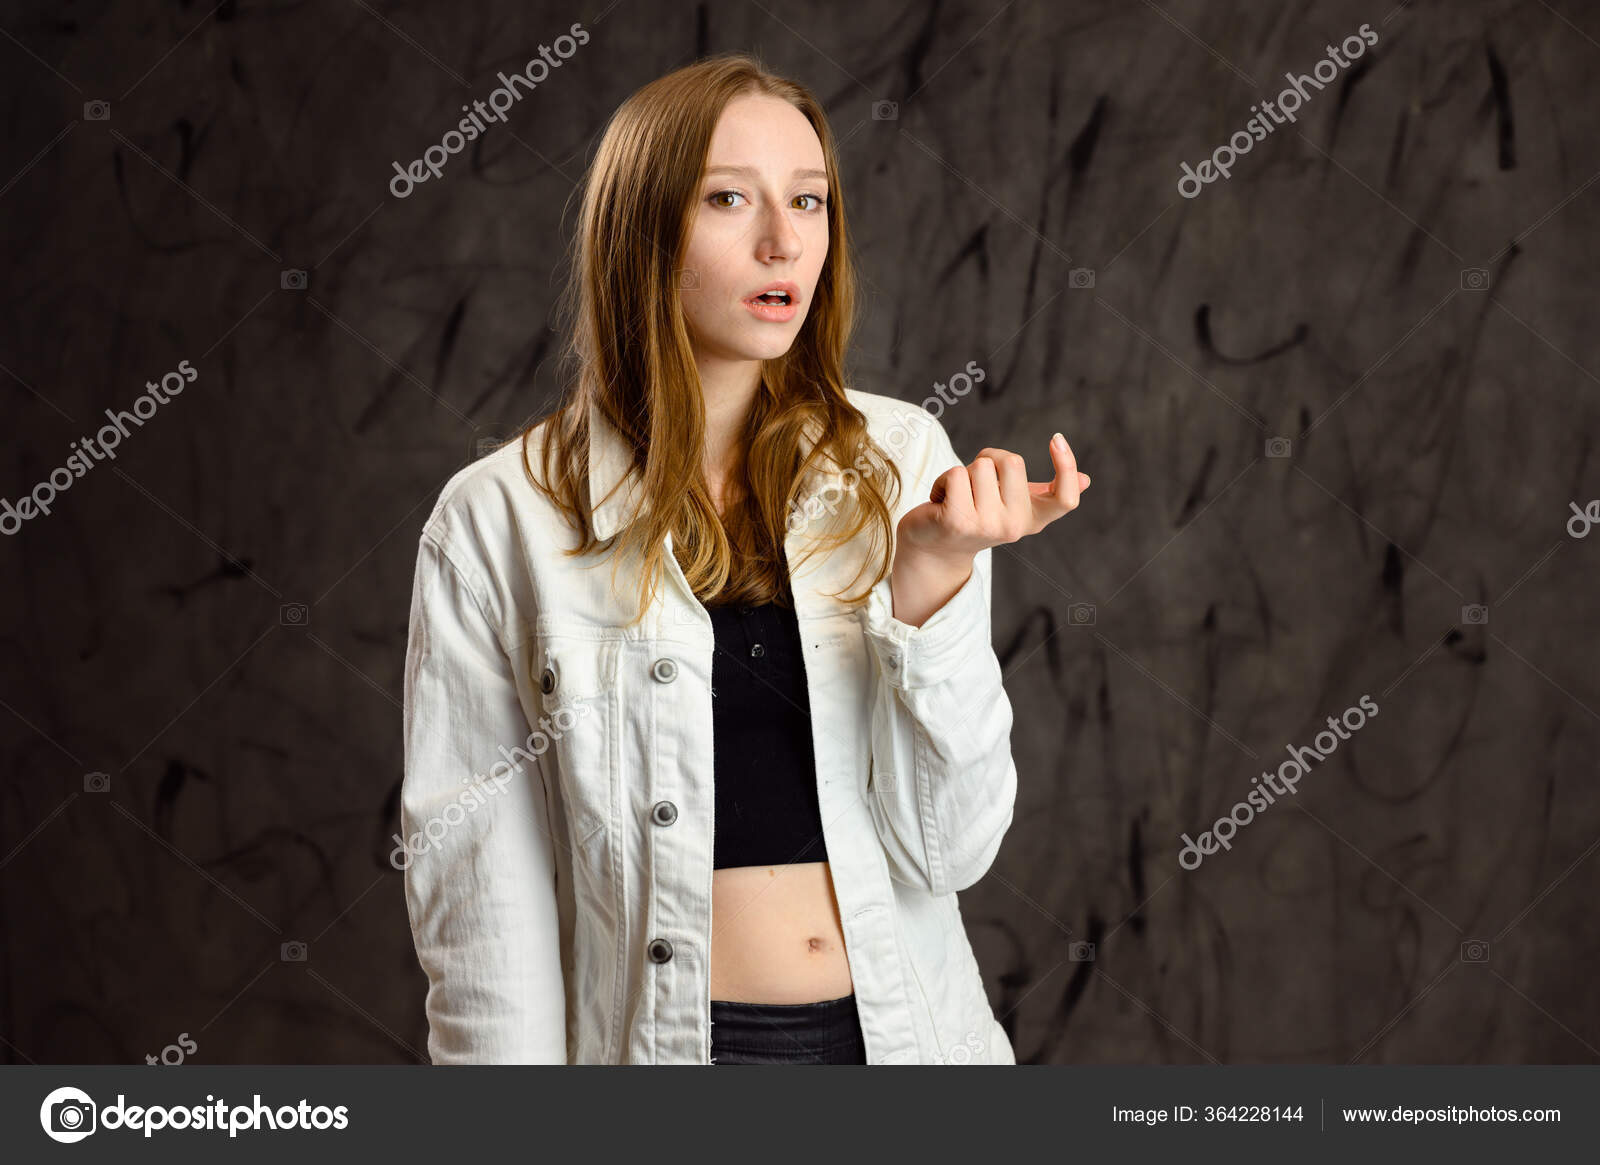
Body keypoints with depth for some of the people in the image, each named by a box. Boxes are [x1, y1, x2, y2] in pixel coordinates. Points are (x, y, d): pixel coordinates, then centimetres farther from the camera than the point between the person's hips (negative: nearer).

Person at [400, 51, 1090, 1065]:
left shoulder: (899, 459, -3)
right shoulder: (501, 522, -8)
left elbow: (949, 849, -8)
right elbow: (478, 891, -8)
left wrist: (930, 580, -19)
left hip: (913, 1025, 2)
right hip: (669, 1034, -2)